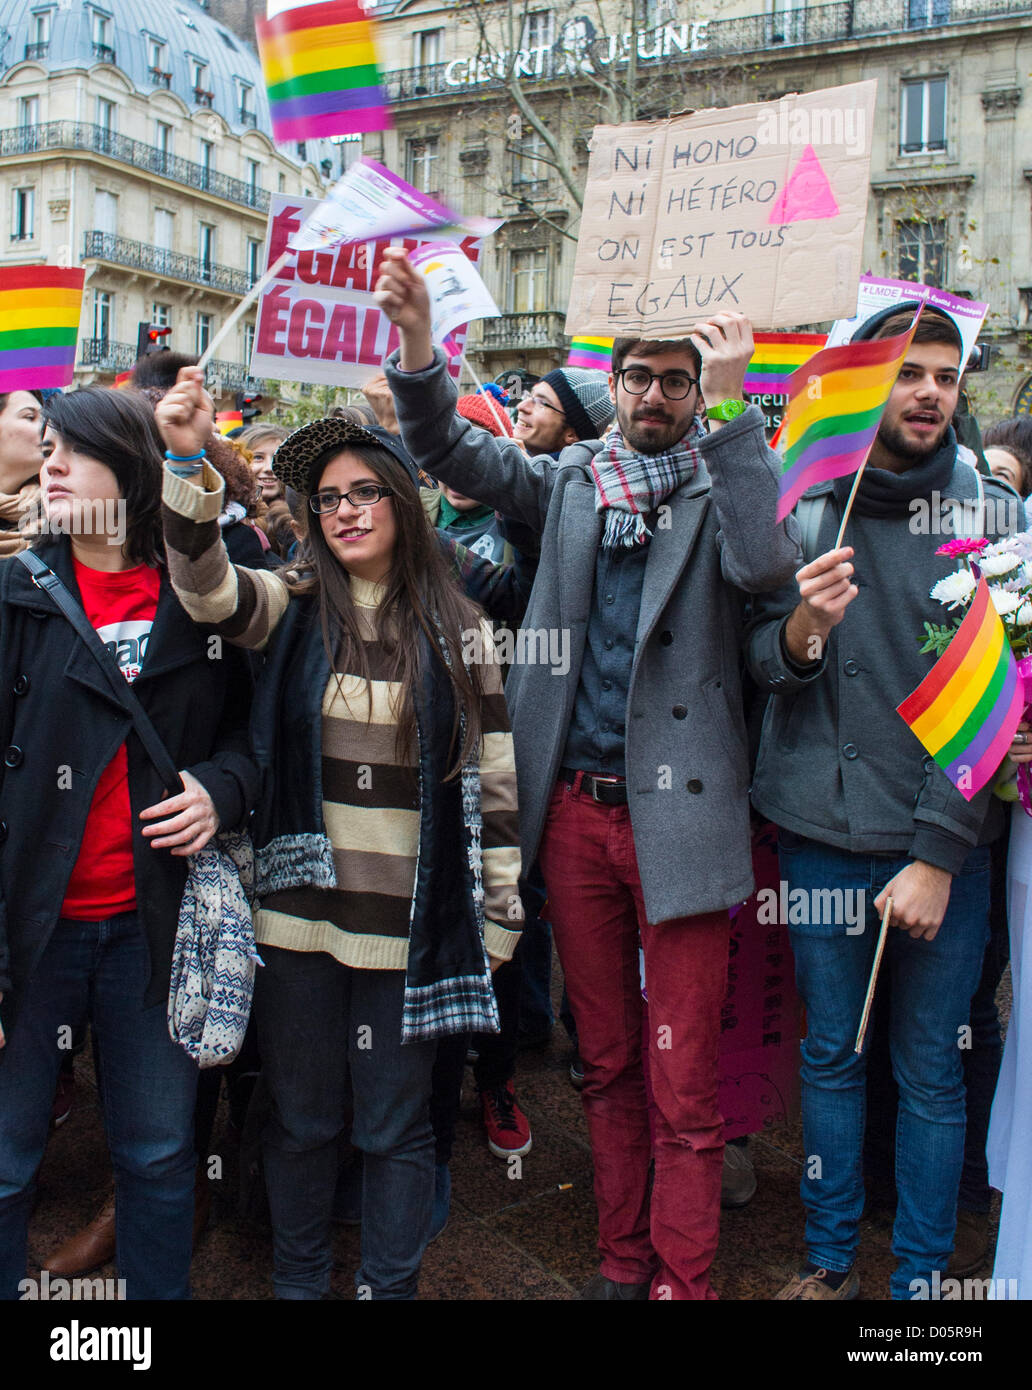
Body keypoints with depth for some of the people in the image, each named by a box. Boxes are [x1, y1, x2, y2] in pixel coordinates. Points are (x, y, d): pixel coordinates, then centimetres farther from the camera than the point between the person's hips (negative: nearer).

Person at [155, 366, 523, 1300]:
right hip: (300, 909, 2)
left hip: (410, 922, -1)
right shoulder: (292, 607, 3)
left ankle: (391, 1286, 31)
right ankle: (298, 1282, 36)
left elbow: (491, 773, 1)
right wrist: (189, 464, -30)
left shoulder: (455, 626, 0)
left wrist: (501, 912, 1)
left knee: (395, 1125, 11)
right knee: (301, 1116, 15)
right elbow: (205, 584, -17)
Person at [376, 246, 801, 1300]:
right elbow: (450, 451, 5)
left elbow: (763, 562, -17)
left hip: (676, 810, -3)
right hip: (574, 808, 3)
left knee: (684, 1086, 2)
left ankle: (681, 1280, 19)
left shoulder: (722, 481, 4)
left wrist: (731, 405, -17)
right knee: (605, 1064, 16)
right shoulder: (573, 479, 12)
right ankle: (621, 1261, 32)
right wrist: (417, 341, -12)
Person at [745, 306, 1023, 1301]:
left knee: (930, 1072, 8)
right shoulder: (804, 512, 3)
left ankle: (921, 1276, 26)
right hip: (821, 833, 1)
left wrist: (939, 854, -9)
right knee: (831, 1054, 13)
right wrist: (803, 626, -22)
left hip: (941, 843, -1)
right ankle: (828, 1259, 30)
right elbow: (760, 663, 2)